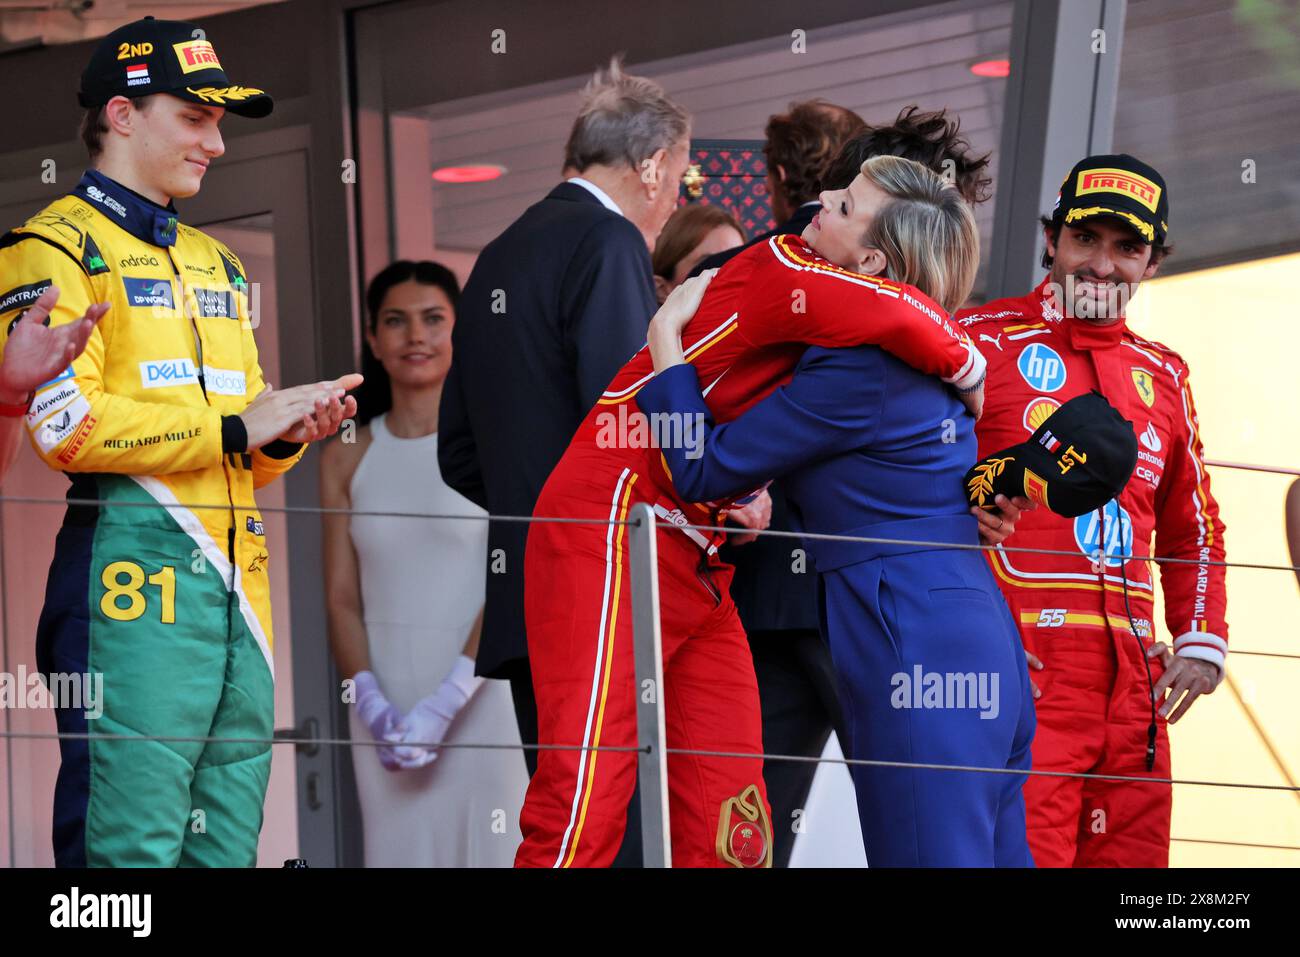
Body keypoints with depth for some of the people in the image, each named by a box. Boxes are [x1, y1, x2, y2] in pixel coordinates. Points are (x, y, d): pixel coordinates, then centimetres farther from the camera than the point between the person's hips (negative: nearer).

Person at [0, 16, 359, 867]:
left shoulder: (215, 263, 26)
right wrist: (234, 428, -11)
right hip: (132, 575, -8)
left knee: (228, 841, 5)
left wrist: (286, 432, 4)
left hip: (236, 580, 8)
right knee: (131, 840, -13)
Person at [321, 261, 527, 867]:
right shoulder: (348, 459, 9)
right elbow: (342, 600, 5)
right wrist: (371, 703, -11)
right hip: (385, 698, 3)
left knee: (488, 848, -5)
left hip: (482, 697, -3)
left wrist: (445, 703, -17)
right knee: (401, 852, 0)